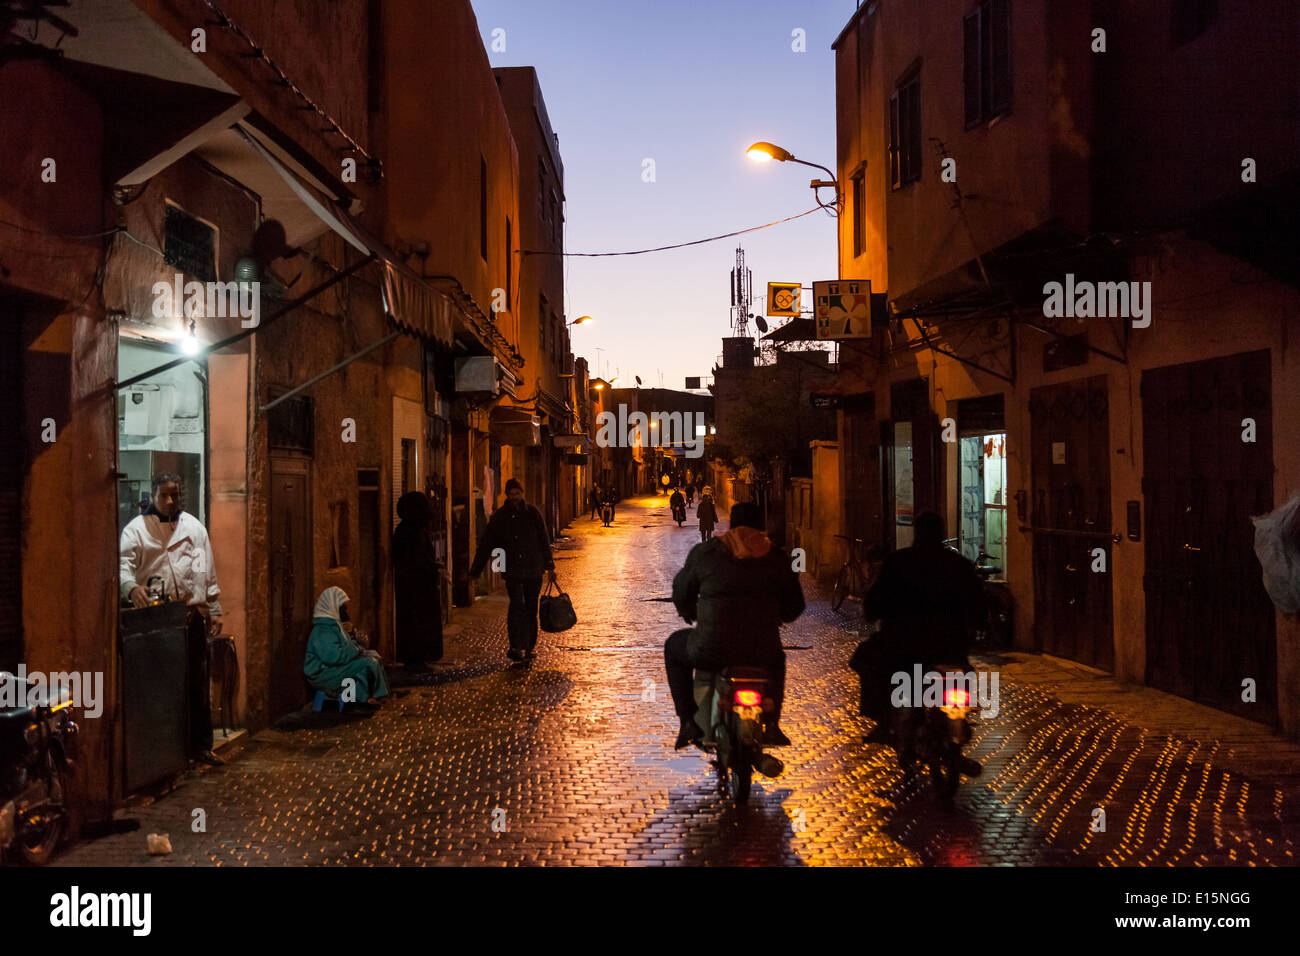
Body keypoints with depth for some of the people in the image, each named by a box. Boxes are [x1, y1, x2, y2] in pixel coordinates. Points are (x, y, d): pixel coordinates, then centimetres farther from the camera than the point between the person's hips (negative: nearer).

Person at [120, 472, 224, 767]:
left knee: (197, 684, 8)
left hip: (193, 614, 4)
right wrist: (131, 587, -35)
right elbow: (124, 563, -13)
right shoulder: (137, 528, 1)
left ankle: (200, 744, 18)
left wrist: (214, 610, 14)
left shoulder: (194, 526, 15)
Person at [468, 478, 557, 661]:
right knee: (517, 605, -15)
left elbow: (544, 541, 10)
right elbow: (486, 545, 7)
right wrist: (475, 571, 5)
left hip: (533, 570, 1)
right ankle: (516, 647, -16)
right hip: (512, 570, -1)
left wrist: (549, 567, 9)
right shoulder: (499, 516, 5)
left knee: (531, 608, 6)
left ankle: (530, 646, 18)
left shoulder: (533, 513, 5)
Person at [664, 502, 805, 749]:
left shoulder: (704, 552, 0)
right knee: (776, 657, 40)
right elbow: (794, 606, 12)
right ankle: (773, 725, 27)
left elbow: (681, 594, 11)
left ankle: (689, 722, 19)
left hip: (713, 650, -2)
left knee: (674, 647, 30)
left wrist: (689, 613, 34)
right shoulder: (776, 557, 4)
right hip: (761, 653, 2)